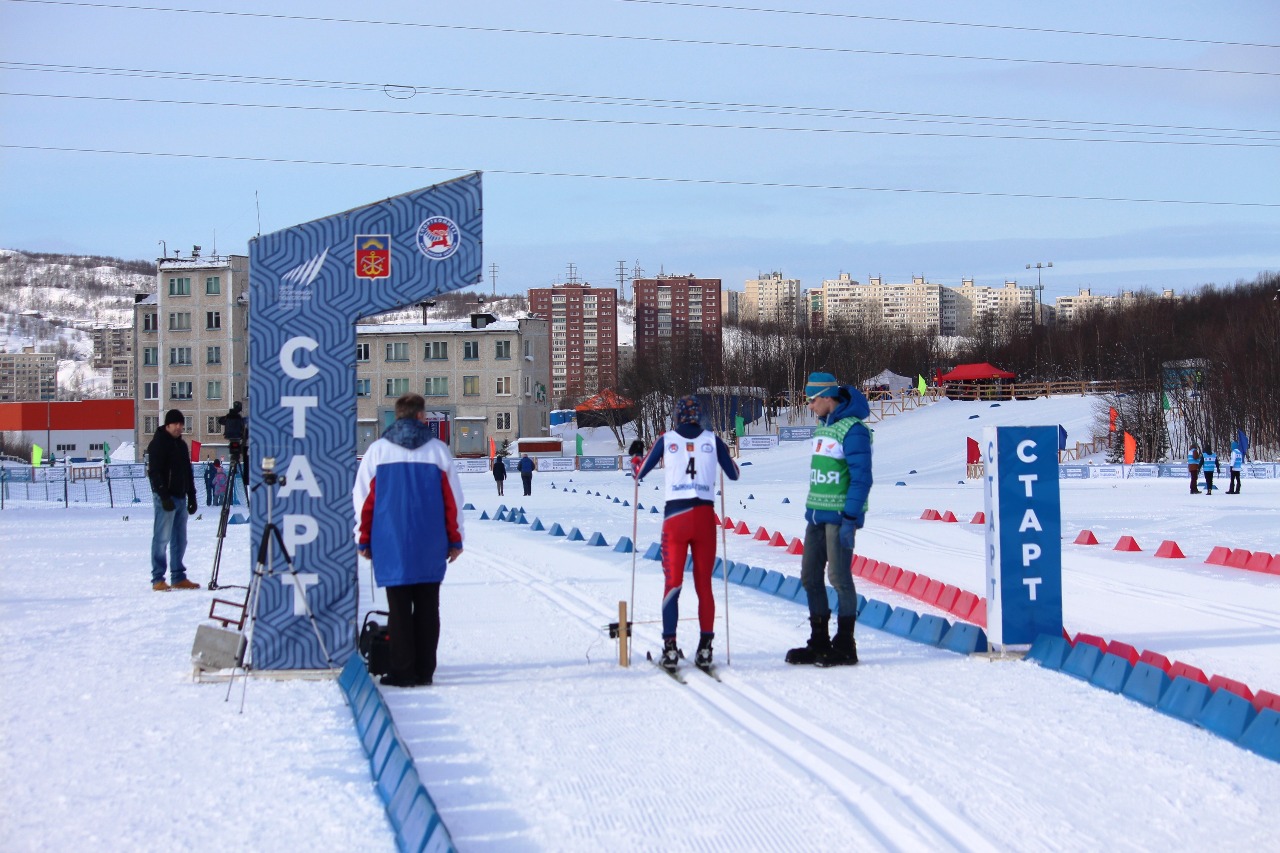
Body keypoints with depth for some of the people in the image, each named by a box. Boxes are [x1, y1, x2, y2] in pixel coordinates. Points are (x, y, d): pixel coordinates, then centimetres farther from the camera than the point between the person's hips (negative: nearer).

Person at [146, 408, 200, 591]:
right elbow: (155, 473, -15)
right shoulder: (158, 444, -8)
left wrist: (191, 497, 18)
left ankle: (178, 577, 15)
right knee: (162, 538, -7)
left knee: (180, 540, 10)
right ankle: (158, 579, -6)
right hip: (166, 498, -8)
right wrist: (164, 497, -21)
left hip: (180, 498, 8)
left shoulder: (182, 445, 18)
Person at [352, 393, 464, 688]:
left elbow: (363, 498, 2)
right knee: (427, 606, 7)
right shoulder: (438, 450, 3)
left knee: (399, 607, 2)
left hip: (390, 542, 0)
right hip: (430, 546, 1)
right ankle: (424, 670, 9)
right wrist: (455, 539, 12)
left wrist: (363, 540, 10)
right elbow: (453, 498, 4)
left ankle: (402, 671, 1)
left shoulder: (377, 450, 1)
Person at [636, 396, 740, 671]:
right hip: (705, 516, 1)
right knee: (704, 584, 8)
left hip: (675, 516, -1)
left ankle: (670, 647, -5)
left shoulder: (666, 439, 3)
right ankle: (705, 647, 5)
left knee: (673, 583, 3)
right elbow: (733, 474, 14)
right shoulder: (712, 439, 5)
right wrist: (723, 454, 33)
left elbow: (640, 473, 12)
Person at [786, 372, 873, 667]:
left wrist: (850, 519, -20)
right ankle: (819, 643, 18)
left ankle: (845, 645, 5)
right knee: (810, 577, 10)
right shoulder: (822, 428, 14)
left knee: (839, 578, -4)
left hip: (839, 516, -9)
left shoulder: (853, 430, -13)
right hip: (817, 515, 9)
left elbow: (861, 477, -16)